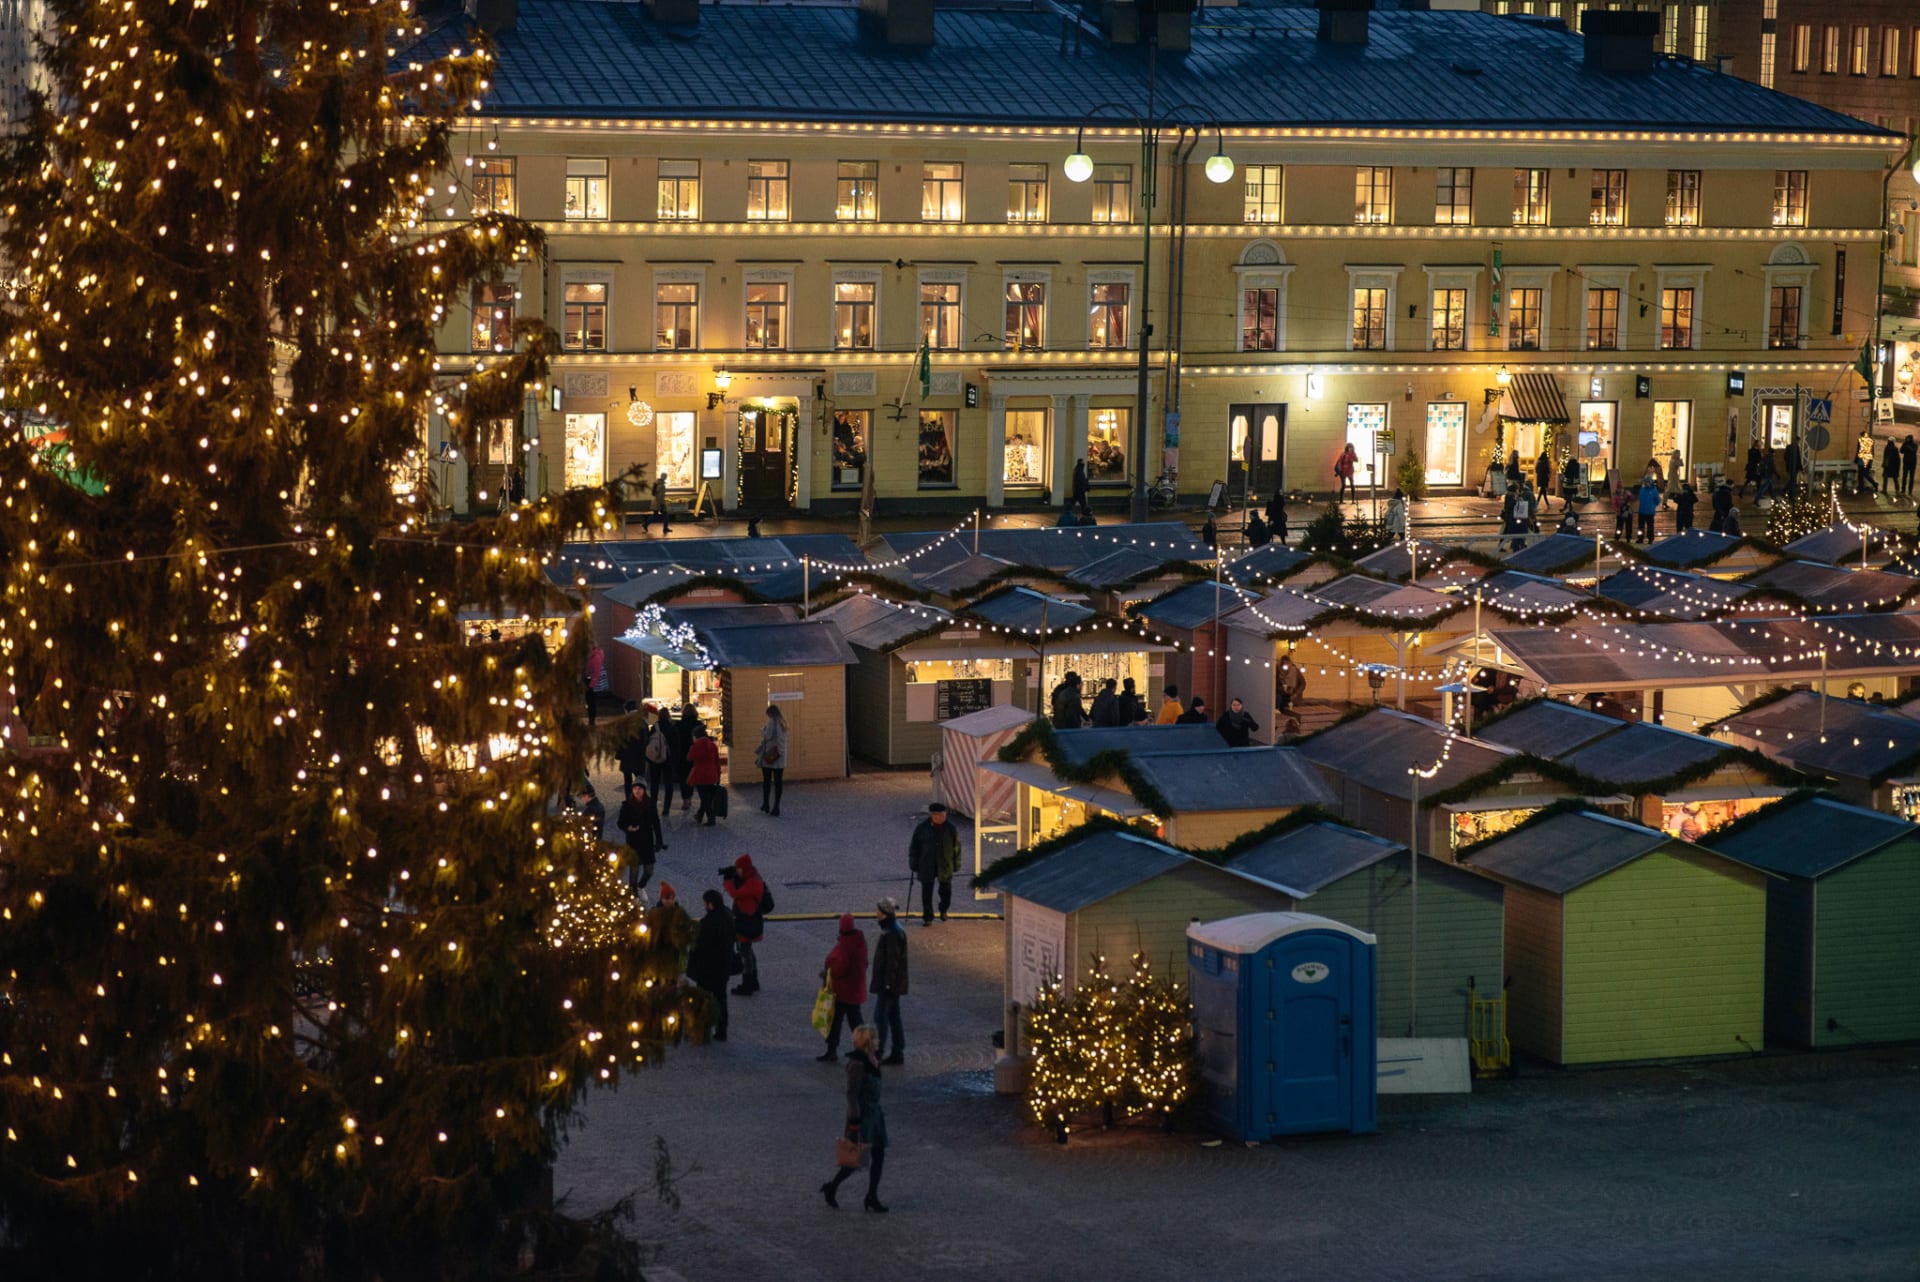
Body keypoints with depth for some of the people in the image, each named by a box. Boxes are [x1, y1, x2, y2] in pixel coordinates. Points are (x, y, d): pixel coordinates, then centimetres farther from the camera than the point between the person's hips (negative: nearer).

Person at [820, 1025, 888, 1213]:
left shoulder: (872, 1058, 7)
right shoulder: (857, 1062, -21)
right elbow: (852, 1093, -21)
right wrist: (854, 1121, -21)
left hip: (874, 1111, 9)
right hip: (861, 1113, -9)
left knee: (878, 1156, 7)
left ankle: (872, 1198, 16)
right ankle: (831, 1188, 18)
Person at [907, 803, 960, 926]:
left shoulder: (950, 828, -5)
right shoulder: (922, 828, -8)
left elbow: (956, 847, 4)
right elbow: (914, 846, 2)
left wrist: (956, 865, 5)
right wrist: (914, 864, 3)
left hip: (945, 866, 1)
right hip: (926, 867, -1)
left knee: (945, 890, 12)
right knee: (927, 892, 3)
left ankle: (943, 910, 39)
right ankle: (927, 917, 15)